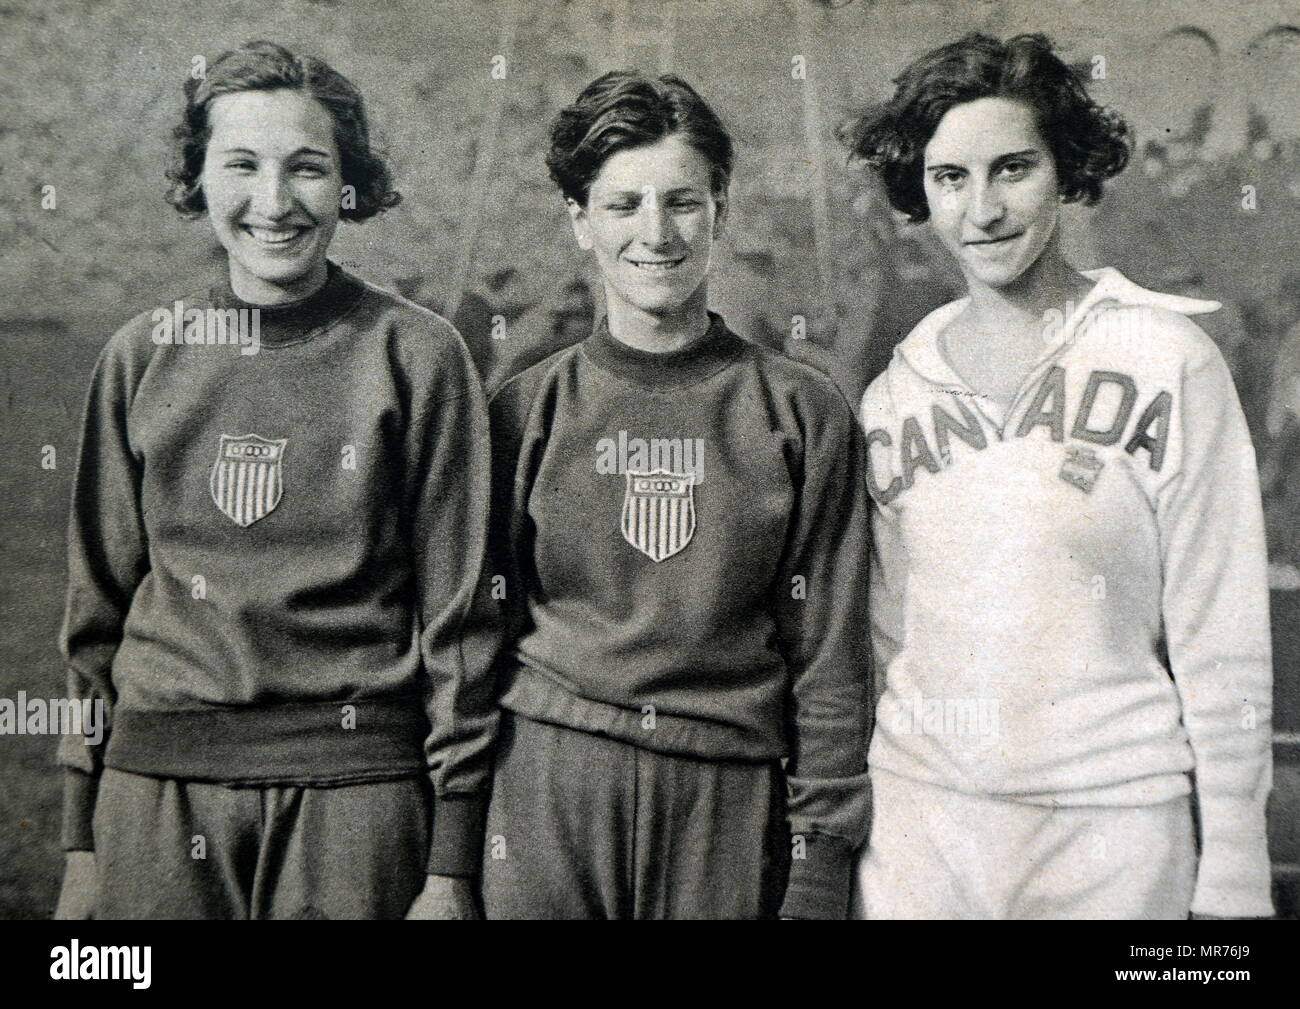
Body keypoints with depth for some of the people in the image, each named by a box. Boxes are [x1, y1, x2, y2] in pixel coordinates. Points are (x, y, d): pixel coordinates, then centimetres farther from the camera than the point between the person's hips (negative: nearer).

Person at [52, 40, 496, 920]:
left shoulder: (416, 354, -1)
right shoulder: (143, 356, 7)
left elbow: (456, 609, -1)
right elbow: (98, 600, 12)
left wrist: (452, 866, -3)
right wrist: (81, 844, 9)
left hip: (356, 788, -2)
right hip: (157, 785, 2)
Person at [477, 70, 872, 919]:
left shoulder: (803, 412, 2)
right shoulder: (526, 411, 5)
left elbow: (830, 657, 2)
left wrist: (820, 863, -2)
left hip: (732, 799, 0)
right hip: (550, 792, 1)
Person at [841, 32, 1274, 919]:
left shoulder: (1165, 358, -5)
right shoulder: (896, 394, 6)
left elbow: (1221, 636, -5)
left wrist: (1233, 875, -6)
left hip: (1111, 820, -3)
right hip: (921, 813, 3)